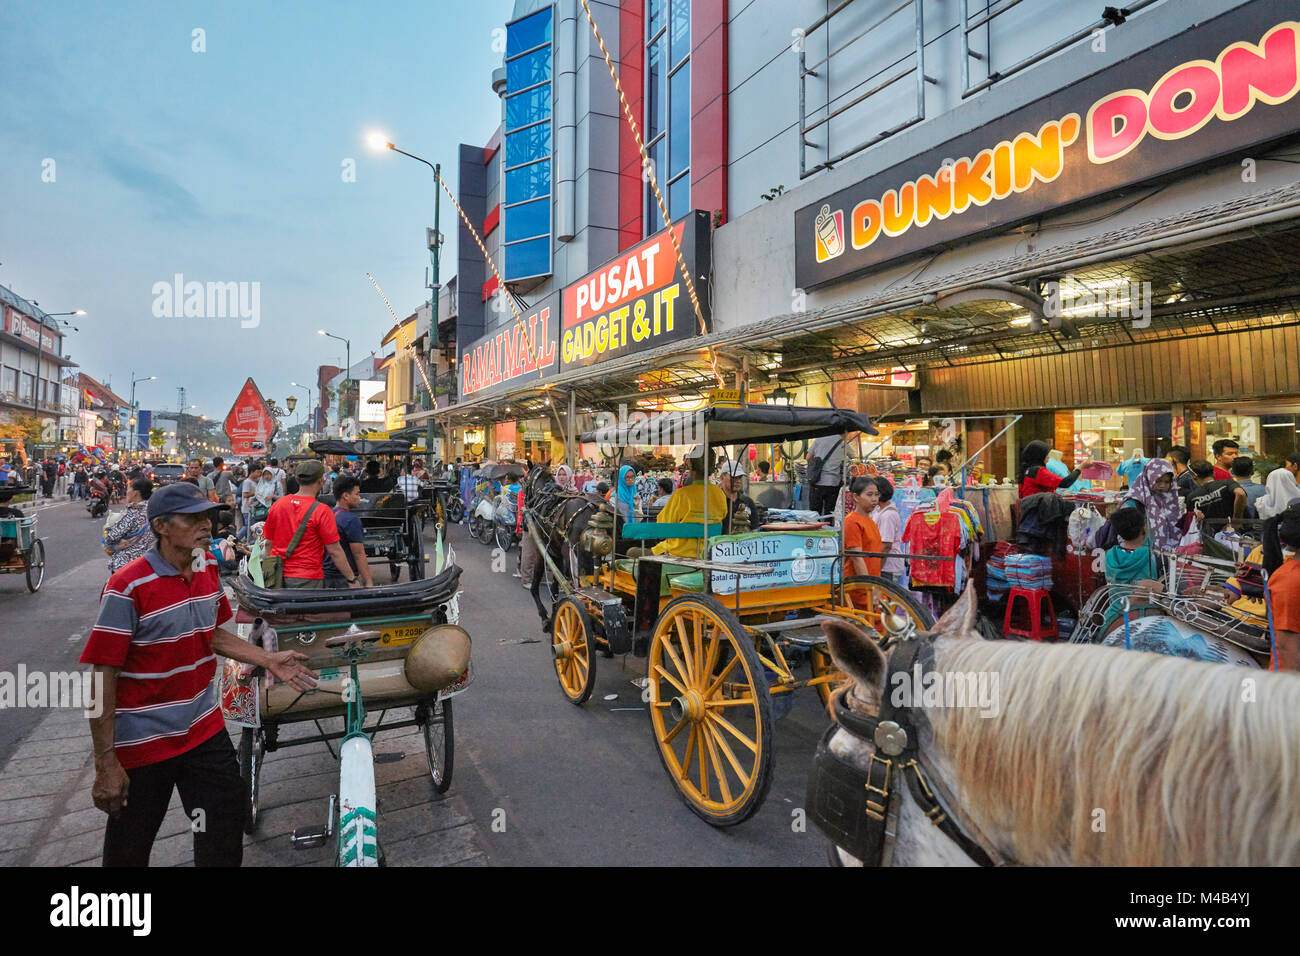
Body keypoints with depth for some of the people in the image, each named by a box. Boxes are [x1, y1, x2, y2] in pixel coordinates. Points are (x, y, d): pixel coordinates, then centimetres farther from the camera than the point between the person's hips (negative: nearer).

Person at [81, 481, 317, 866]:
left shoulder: (208, 571, 0)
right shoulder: (127, 587, -20)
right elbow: (103, 676, -18)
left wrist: (270, 660, 3)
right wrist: (105, 764, -17)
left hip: (205, 729, 5)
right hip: (142, 742, -5)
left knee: (227, 827, 10)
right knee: (130, 849, 15)